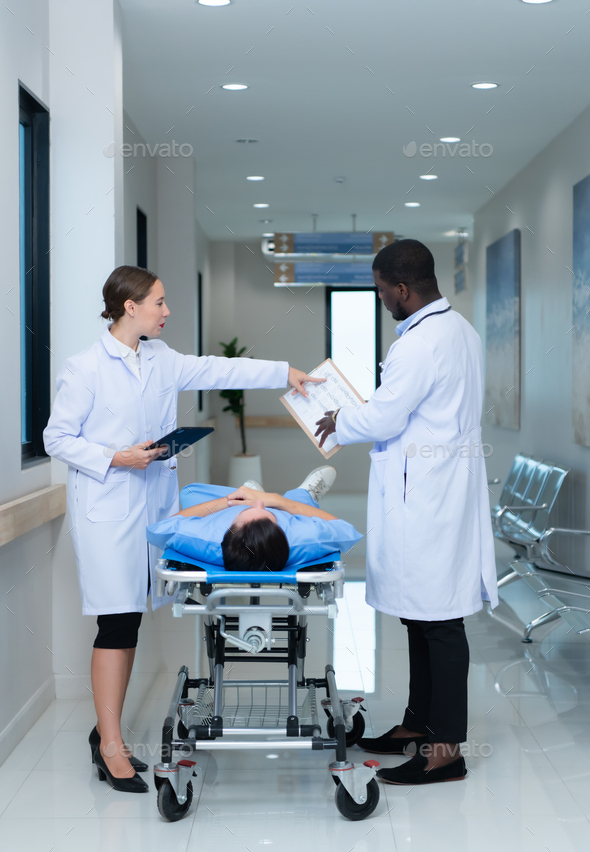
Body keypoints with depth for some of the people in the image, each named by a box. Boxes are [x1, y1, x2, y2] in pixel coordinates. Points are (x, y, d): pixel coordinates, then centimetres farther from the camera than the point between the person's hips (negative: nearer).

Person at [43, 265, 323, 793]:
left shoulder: (161, 360, 11)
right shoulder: (85, 369, -8)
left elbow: (217, 370, 11)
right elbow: (57, 438, -6)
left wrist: (284, 372, 6)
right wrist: (116, 458, -16)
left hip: (153, 504, 7)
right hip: (106, 508, -6)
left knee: (129, 622, 9)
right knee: (117, 622, -7)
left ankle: (107, 735, 20)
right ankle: (111, 746, 3)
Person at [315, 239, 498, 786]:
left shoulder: (419, 344, -20)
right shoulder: (460, 329, 12)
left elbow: (383, 419, -16)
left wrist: (339, 422, 2)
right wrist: (363, 413, 20)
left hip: (426, 497, -10)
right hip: (441, 488, 10)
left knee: (437, 617, -4)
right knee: (421, 615, 17)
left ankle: (446, 749, 4)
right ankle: (419, 722, 29)